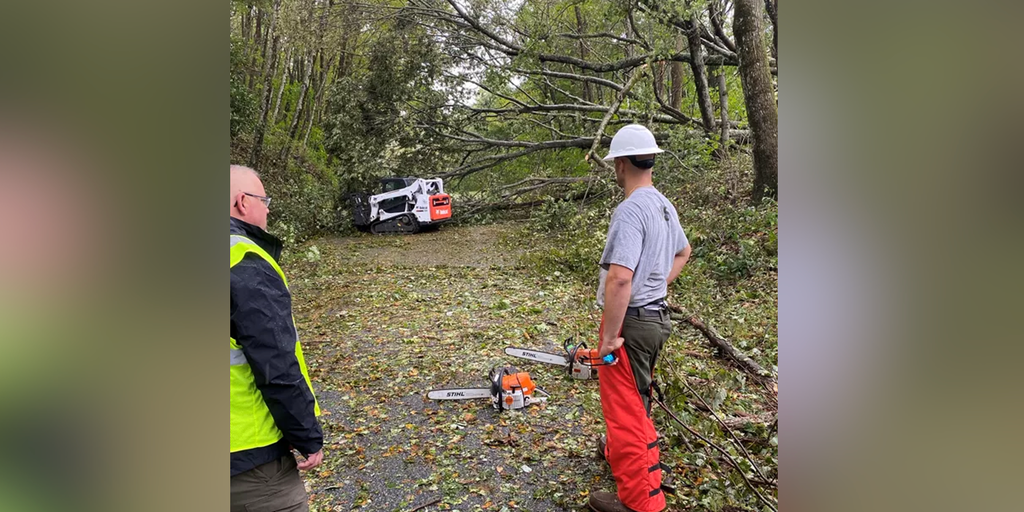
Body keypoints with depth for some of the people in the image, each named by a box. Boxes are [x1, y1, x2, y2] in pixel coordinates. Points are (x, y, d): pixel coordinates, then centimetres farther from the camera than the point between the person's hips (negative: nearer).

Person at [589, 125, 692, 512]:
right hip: (657, 316, 10)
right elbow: (682, 252, 26)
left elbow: (619, 278, -30)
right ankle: (622, 451, 49)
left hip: (630, 321, -10)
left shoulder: (630, 210, -22)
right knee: (636, 399, 27)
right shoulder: (664, 206, 9)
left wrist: (610, 336, -23)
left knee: (625, 409, 3)